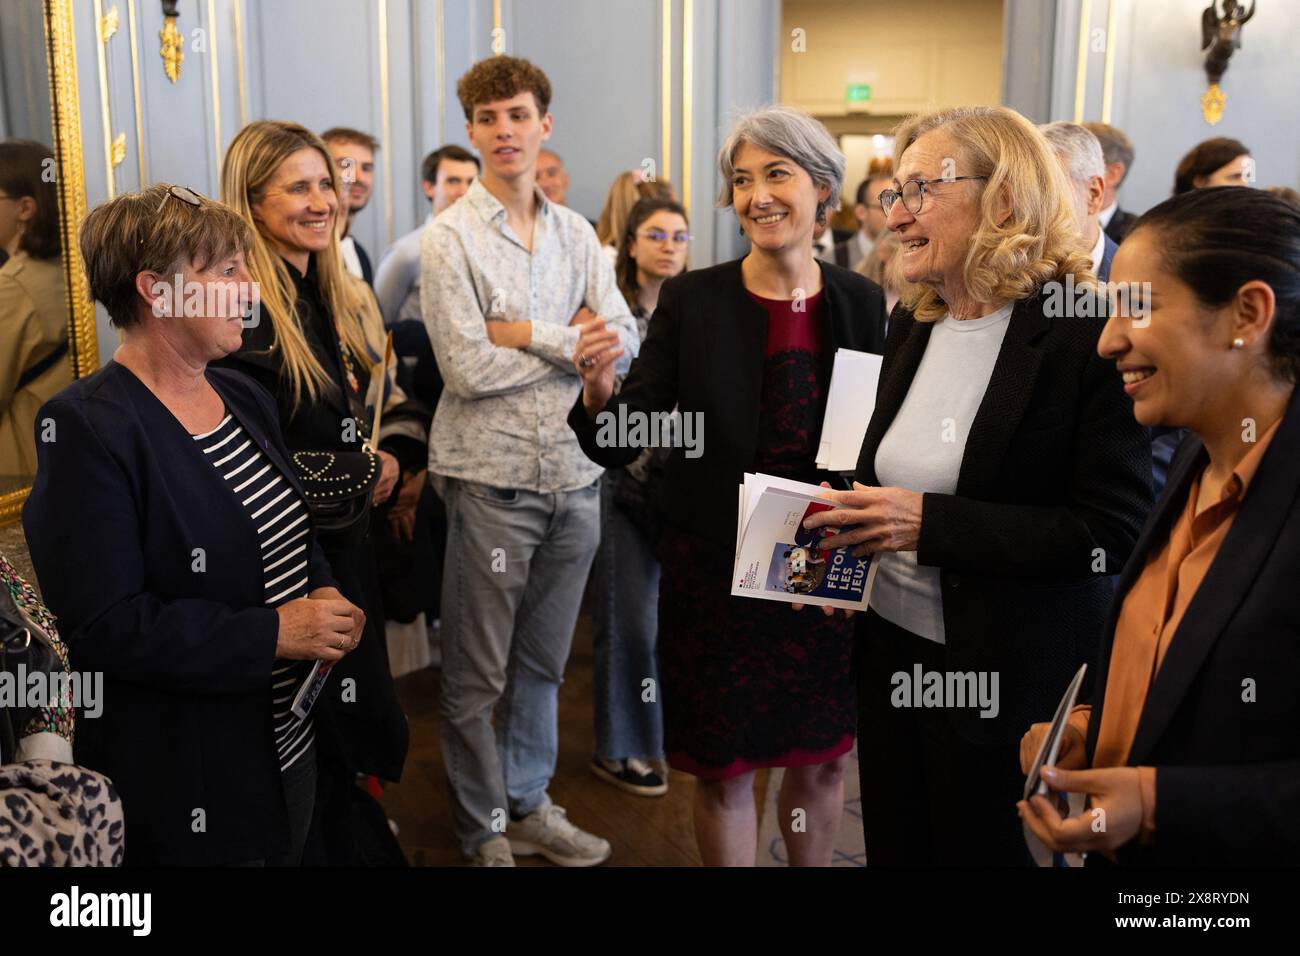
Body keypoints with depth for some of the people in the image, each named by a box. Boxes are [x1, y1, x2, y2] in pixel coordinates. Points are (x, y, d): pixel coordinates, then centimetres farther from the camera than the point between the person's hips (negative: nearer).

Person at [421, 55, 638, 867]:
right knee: (477, 674, 8)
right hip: (492, 476, -4)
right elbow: (468, 369, -16)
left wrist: (527, 333, -14)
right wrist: (573, 342, -9)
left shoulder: (577, 234, 8)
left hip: (573, 472, 5)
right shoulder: (450, 238, -6)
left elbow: (624, 342, -3)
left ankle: (530, 807, 35)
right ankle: (483, 830, 26)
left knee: (542, 662, 17)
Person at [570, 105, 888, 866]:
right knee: (723, 769, 11)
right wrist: (598, 394, -30)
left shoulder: (860, 302, -1)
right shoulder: (692, 300, -7)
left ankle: (813, 862, 43)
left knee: (823, 758, 18)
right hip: (715, 568, -2)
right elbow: (622, 445, -9)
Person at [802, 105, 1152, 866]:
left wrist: (930, 522, -23)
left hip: (1011, 681, -6)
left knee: (987, 848, 11)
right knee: (896, 847, 18)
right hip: (892, 650, 7)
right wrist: (851, 520, -2)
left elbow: (1116, 533, -19)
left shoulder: (1089, 333, -16)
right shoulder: (913, 326, 6)